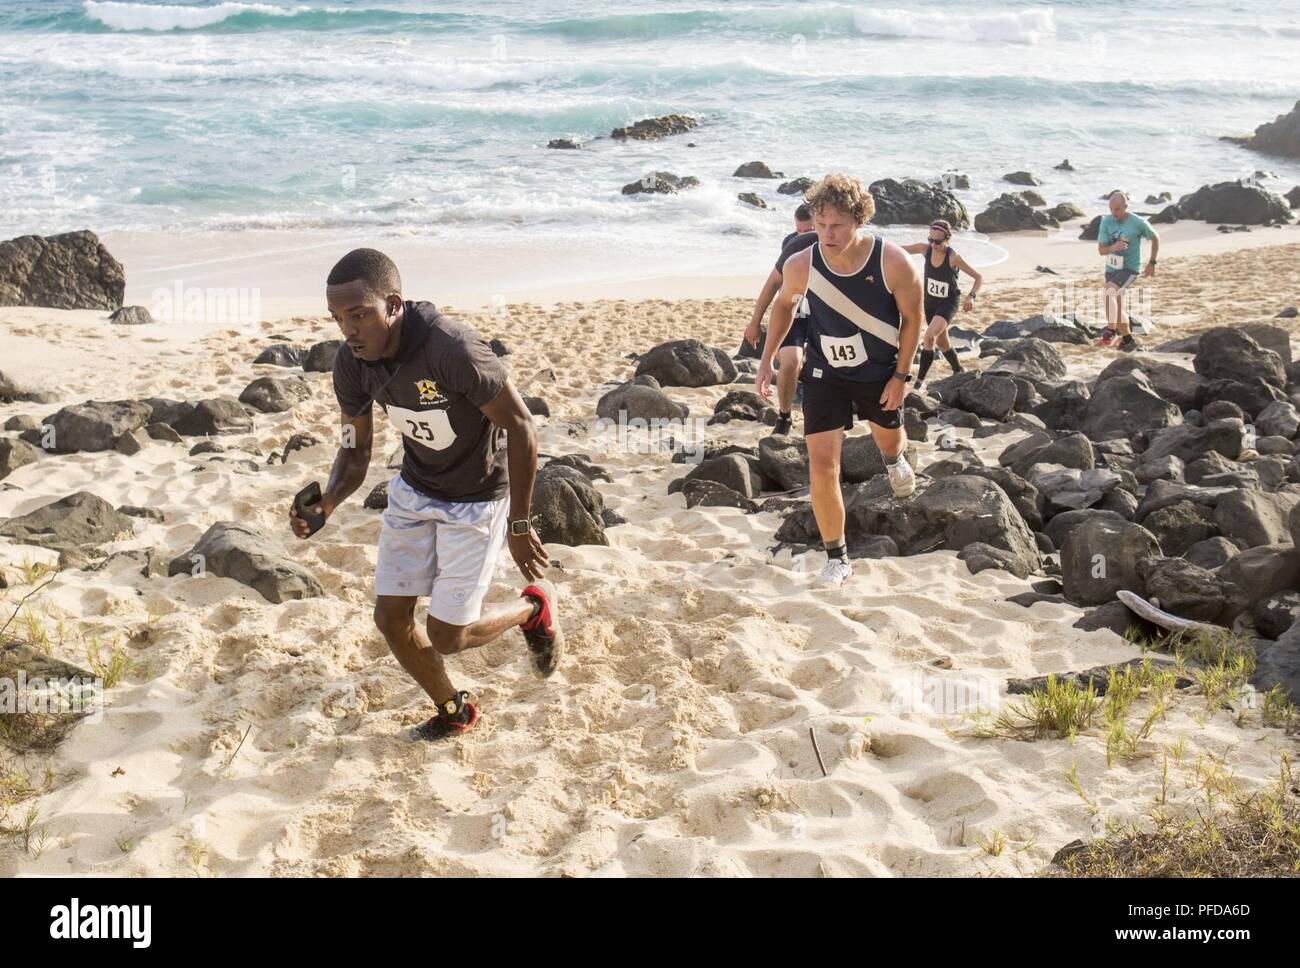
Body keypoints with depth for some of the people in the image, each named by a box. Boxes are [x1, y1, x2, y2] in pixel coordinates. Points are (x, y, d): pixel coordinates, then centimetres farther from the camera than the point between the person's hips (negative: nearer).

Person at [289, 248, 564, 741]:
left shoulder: (452, 348, -35)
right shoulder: (351, 363, -14)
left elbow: (520, 428, -26)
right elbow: (355, 451, -3)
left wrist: (519, 525, -19)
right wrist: (326, 503, -24)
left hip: (476, 500, -6)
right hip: (413, 491, 6)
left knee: (445, 636, -3)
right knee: (390, 617, 6)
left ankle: (535, 605, 27)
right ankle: (453, 712, 33)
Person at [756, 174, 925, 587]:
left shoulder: (894, 263, -25)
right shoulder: (800, 266, -20)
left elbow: (912, 317, -8)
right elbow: (784, 304, 3)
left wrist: (901, 374, -7)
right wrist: (767, 359, -1)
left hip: (880, 373, 1)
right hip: (824, 375, 0)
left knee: (889, 441, 26)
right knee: (822, 470, -10)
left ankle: (896, 459, 67)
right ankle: (837, 558, 7)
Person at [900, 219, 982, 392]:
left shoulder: (953, 257, -24)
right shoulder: (926, 248, -12)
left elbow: (979, 277, -16)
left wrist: (971, 296, -33)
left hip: (949, 302, -5)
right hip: (930, 301, 5)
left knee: (929, 337, -26)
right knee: (942, 343, 19)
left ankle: (920, 381, -17)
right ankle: (958, 371, 45)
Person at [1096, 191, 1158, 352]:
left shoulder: (1138, 223, -13)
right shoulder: (1106, 222, -6)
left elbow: (1155, 238, 4)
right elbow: (1101, 249, -5)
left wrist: (1152, 263, 6)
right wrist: (1112, 248, -27)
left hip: (1130, 268, -5)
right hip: (1111, 268, 5)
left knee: (1110, 289, -31)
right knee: (1118, 307, 12)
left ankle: (1111, 330, -29)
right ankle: (1128, 339, 30)